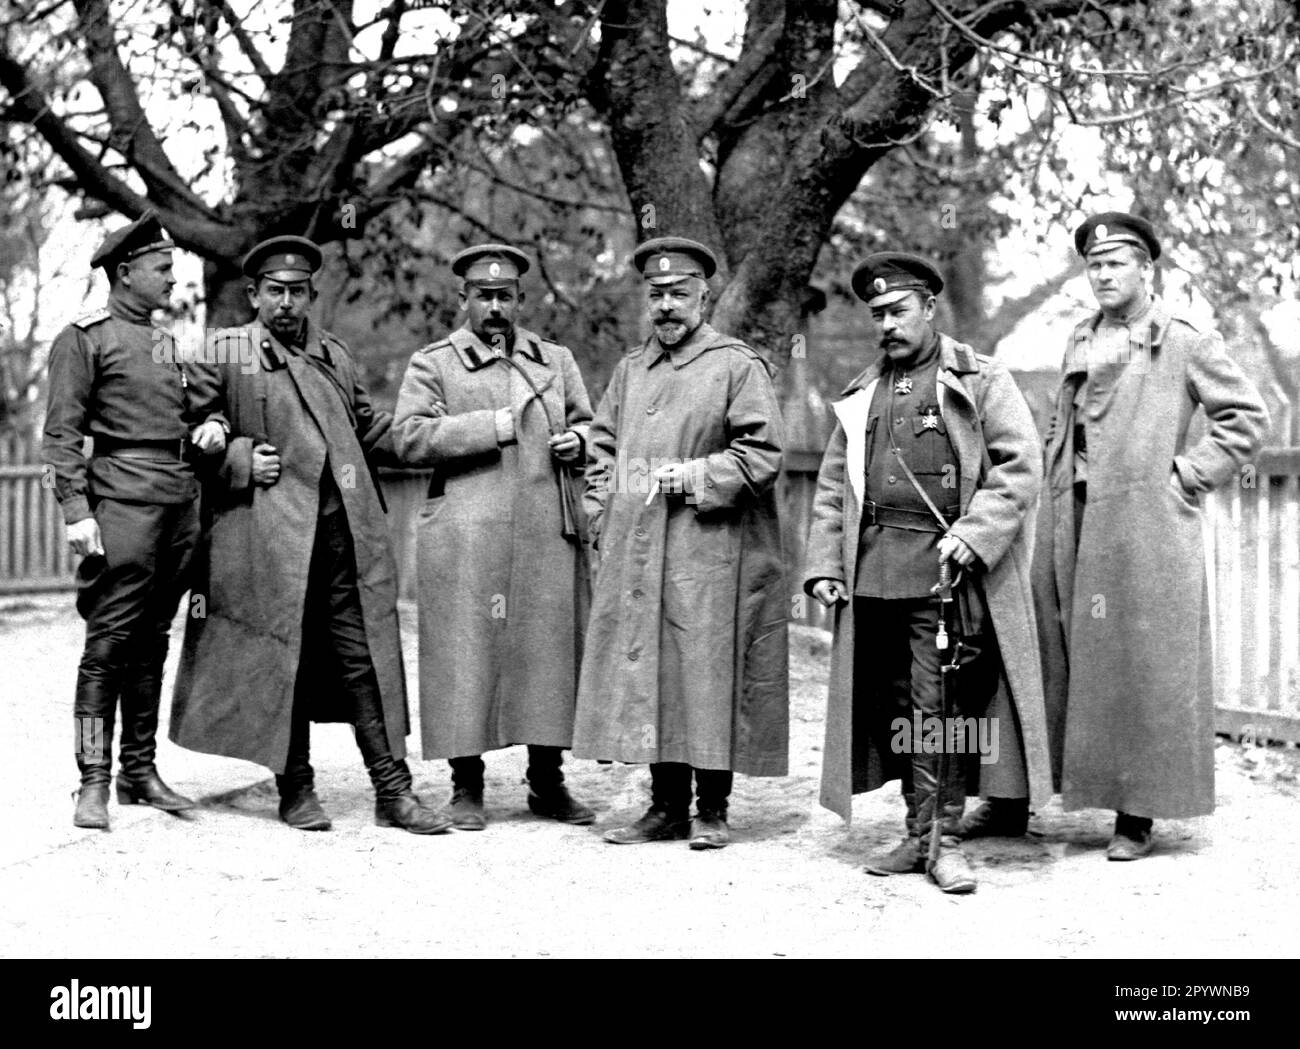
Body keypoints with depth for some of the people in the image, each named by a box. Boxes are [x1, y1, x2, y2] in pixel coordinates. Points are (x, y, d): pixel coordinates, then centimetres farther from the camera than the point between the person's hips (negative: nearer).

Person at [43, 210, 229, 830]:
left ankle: (140, 771, 17)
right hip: (124, 502, -7)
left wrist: (212, 427, 5)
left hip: (181, 502, 7)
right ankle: (94, 784, -4)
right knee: (109, 644, -7)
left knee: (153, 642, 10)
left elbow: (192, 412, 29)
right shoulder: (84, 339, 0)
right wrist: (77, 511, -15)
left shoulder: (167, 343, 20)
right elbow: (61, 433, -6)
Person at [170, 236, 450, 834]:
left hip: (346, 531, 4)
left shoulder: (336, 355, 19)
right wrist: (240, 458, -9)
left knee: (367, 656, 1)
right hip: (270, 535, -4)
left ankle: (393, 791, 3)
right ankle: (295, 789, 16)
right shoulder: (224, 352, 4)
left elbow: (370, 430, 25)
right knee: (282, 660, 3)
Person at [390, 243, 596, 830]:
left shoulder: (557, 361, 19)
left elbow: (588, 425, 25)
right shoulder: (432, 364, 7)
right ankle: (466, 787, 8)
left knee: (550, 651, 4)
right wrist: (490, 427, -12)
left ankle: (547, 782, 16)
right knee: (467, 654, -3)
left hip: (548, 534, 3)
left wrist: (579, 441, 1)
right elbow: (408, 438, -5)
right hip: (466, 536, -3)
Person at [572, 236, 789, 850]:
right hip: (634, 557, 5)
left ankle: (712, 811, 8)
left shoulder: (737, 366, -2)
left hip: (711, 557, -5)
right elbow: (600, 450, 20)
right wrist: (604, 521, 8)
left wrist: (688, 478, -12)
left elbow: (763, 455, -9)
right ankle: (667, 805, 16)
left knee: (709, 678, -2)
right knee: (645, 676, 6)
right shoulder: (630, 369, 16)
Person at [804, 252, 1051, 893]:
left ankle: (946, 841, 0)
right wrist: (823, 565, 9)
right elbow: (833, 488, 19)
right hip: (871, 571, 5)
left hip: (943, 569, -5)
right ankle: (918, 836, 16)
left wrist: (971, 535, -16)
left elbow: (1020, 469, -4)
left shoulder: (980, 381, 4)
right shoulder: (861, 396, 20)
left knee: (938, 706, -8)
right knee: (894, 707, 7)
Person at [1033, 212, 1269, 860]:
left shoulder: (1185, 342, 0)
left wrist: (1190, 474, -5)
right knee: (1067, 658, 7)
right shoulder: (1080, 343, 17)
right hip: (1073, 526, 5)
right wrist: (1058, 486, 14)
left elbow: (1246, 415, 0)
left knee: (1141, 666, -3)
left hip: (1145, 524, -5)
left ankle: (1138, 816, 3)